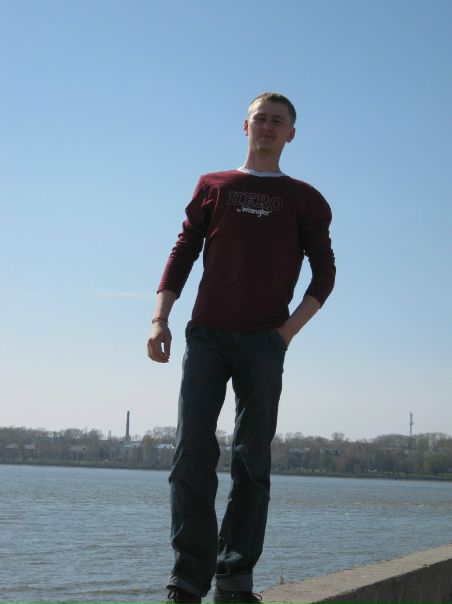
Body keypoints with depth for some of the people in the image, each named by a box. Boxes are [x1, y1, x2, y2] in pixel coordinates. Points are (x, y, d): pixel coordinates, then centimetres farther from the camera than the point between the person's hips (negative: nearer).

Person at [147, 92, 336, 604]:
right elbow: (182, 254, 12)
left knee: (253, 460, -1)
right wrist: (160, 320, -1)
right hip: (207, 335, 0)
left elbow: (324, 273, 11)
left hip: (264, 341, 0)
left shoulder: (304, 200, 14)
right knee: (192, 455, -8)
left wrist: (292, 327, -4)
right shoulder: (212, 187, 16)